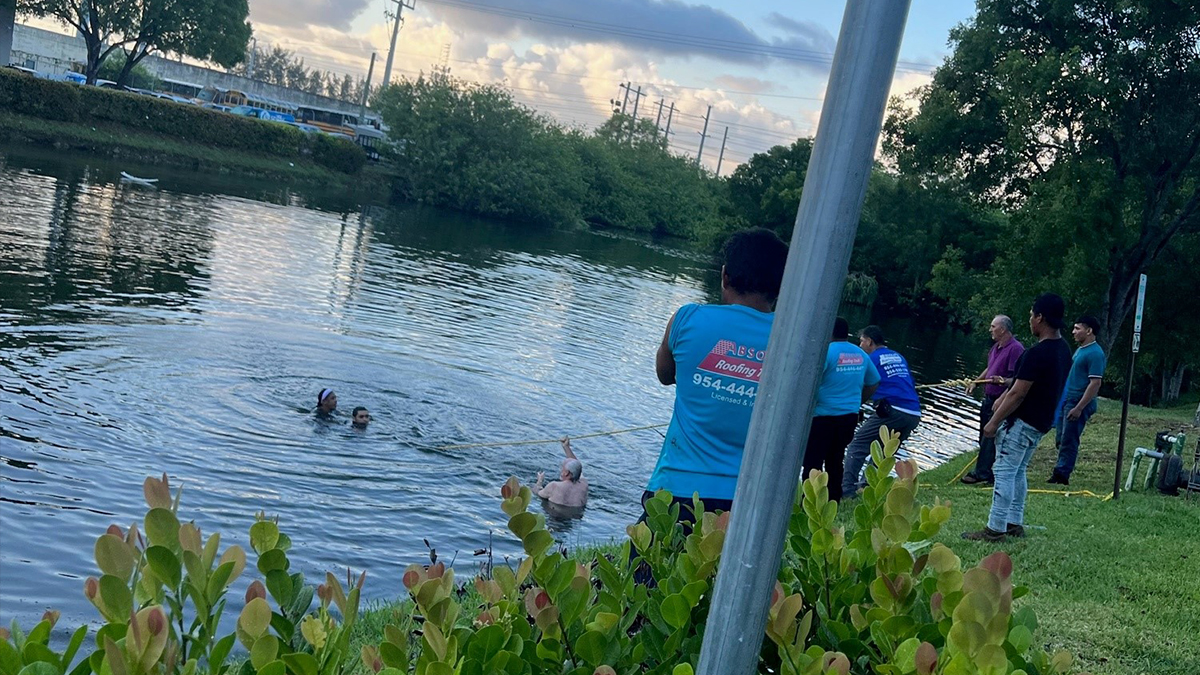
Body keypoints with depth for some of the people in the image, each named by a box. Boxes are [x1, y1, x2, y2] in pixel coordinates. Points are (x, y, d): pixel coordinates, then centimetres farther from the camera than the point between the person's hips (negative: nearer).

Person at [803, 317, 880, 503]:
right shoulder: (861, 354, 7)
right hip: (849, 417, 7)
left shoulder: (826, 351, -14)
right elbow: (873, 384, 18)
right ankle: (833, 502, 24)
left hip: (824, 416, -7)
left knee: (812, 461, -1)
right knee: (836, 461, 17)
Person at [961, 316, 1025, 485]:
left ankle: (981, 473, -2)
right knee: (984, 437, 14)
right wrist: (975, 382, 24)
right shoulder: (996, 347, 12)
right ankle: (985, 471, 22)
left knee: (989, 438, -7)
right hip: (989, 398, 10)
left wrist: (1003, 381, -38)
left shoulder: (1016, 349, -18)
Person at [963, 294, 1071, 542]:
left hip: (1022, 422, -10)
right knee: (1017, 471, 18)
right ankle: (1014, 523, 23)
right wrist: (1003, 398, 17)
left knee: (1004, 472, -5)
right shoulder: (1063, 349, 7)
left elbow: (1017, 394, -22)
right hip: (1041, 421, 10)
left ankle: (995, 529, -2)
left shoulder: (1037, 353, -24)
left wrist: (994, 422, -13)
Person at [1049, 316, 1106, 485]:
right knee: (1060, 440, 12)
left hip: (1079, 402, -9)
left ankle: (1061, 474, 1)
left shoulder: (1095, 354, -15)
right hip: (1067, 400, 9)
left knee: (1068, 441, -5)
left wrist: (1079, 408, -23)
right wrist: (1063, 400, 20)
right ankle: (1060, 473, 21)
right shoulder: (1080, 350, 15)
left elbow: (1095, 383, -20)